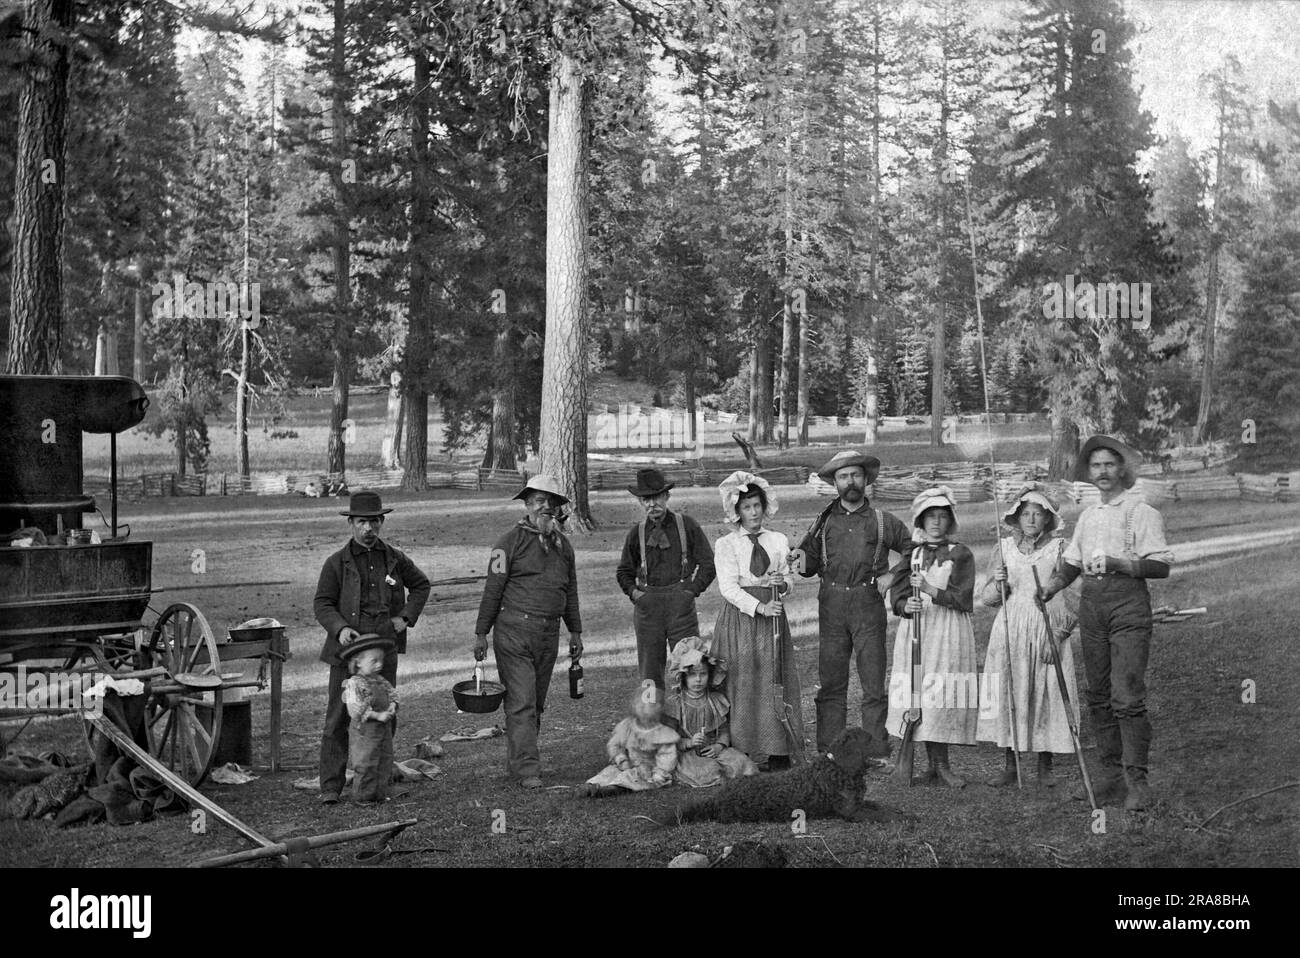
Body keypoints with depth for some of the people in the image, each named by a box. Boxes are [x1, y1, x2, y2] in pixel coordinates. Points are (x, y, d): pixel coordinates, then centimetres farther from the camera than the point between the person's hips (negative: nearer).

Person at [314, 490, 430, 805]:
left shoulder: (395, 559, 7)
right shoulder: (336, 563, -1)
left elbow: (421, 585, 21)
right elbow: (322, 604, -1)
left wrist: (406, 617, 7)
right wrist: (339, 628, -19)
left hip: (385, 651, 3)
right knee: (338, 719, -5)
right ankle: (331, 787, -1)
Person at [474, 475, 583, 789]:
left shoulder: (563, 545, 14)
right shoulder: (511, 541, -4)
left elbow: (570, 591, 22)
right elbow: (493, 589, -4)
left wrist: (575, 631, 20)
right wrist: (481, 633, -5)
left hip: (549, 633, 6)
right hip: (514, 630, -6)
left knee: (536, 703, 10)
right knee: (521, 701, -9)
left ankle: (515, 761, 20)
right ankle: (527, 769, -10)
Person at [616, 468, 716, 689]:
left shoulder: (687, 526, 2)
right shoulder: (636, 533, 8)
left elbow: (707, 563, 6)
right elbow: (624, 571, 20)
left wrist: (693, 589, -5)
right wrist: (633, 592, 2)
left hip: (680, 602, -2)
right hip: (647, 605, 2)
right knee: (650, 670, 3)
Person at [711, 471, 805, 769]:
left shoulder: (779, 541, 12)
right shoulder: (726, 545, 1)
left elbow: (788, 581, 14)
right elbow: (728, 587, -9)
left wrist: (781, 583, -10)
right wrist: (759, 606, -20)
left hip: (771, 615, 3)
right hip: (739, 614, -3)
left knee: (774, 677, 0)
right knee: (742, 681, -5)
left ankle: (777, 750, 3)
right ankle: (742, 750, -1)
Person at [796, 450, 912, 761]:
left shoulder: (882, 520, 7)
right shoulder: (825, 520, 12)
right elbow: (809, 562, 15)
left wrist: (892, 576, 1)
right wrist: (798, 560, -7)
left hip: (868, 605, -2)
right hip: (831, 608, 2)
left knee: (874, 684, -2)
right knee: (830, 682, 3)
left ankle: (877, 752, 3)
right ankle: (828, 752, 9)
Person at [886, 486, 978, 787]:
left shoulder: (960, 554, 2)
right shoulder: (911, 553, 13)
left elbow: (962, 599, -7)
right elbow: (896, 595, 8)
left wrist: (930, 590, -19)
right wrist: (906, 606, -14)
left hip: (949, 633, -3)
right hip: (915, 629, 3)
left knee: (944, 694, -9)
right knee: (919, 692, -1)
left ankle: (941, 765, -2)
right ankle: (934, 765, 7)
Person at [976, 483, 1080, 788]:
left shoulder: (1059, 548, 1)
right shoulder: (1005, 548, 8)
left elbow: (1073, 597, -1)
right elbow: (986, 598, 9)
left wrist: (1059, 633, -9)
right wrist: (998, 584, -12)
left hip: (1047, 632, -2)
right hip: (1010, 631, 2)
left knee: (1046, 695, -1)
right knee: (1008, 695, 1)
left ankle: (1045, 768, 10)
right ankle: (1010, 766, 10)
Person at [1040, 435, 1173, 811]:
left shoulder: (1142, 512, -1)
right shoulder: (1088, 516, 19)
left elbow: (1161, 566, -9)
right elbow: (1073, 563, 24)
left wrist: (1117, 563, -18)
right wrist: (1052, 585, 6)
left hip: (1128, 601, -6)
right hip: (1091, 601, 6)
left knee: (1127, 696, -12)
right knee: (1098, 694, 6)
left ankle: (1136, 778, -7)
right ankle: (1111, 772, 14)